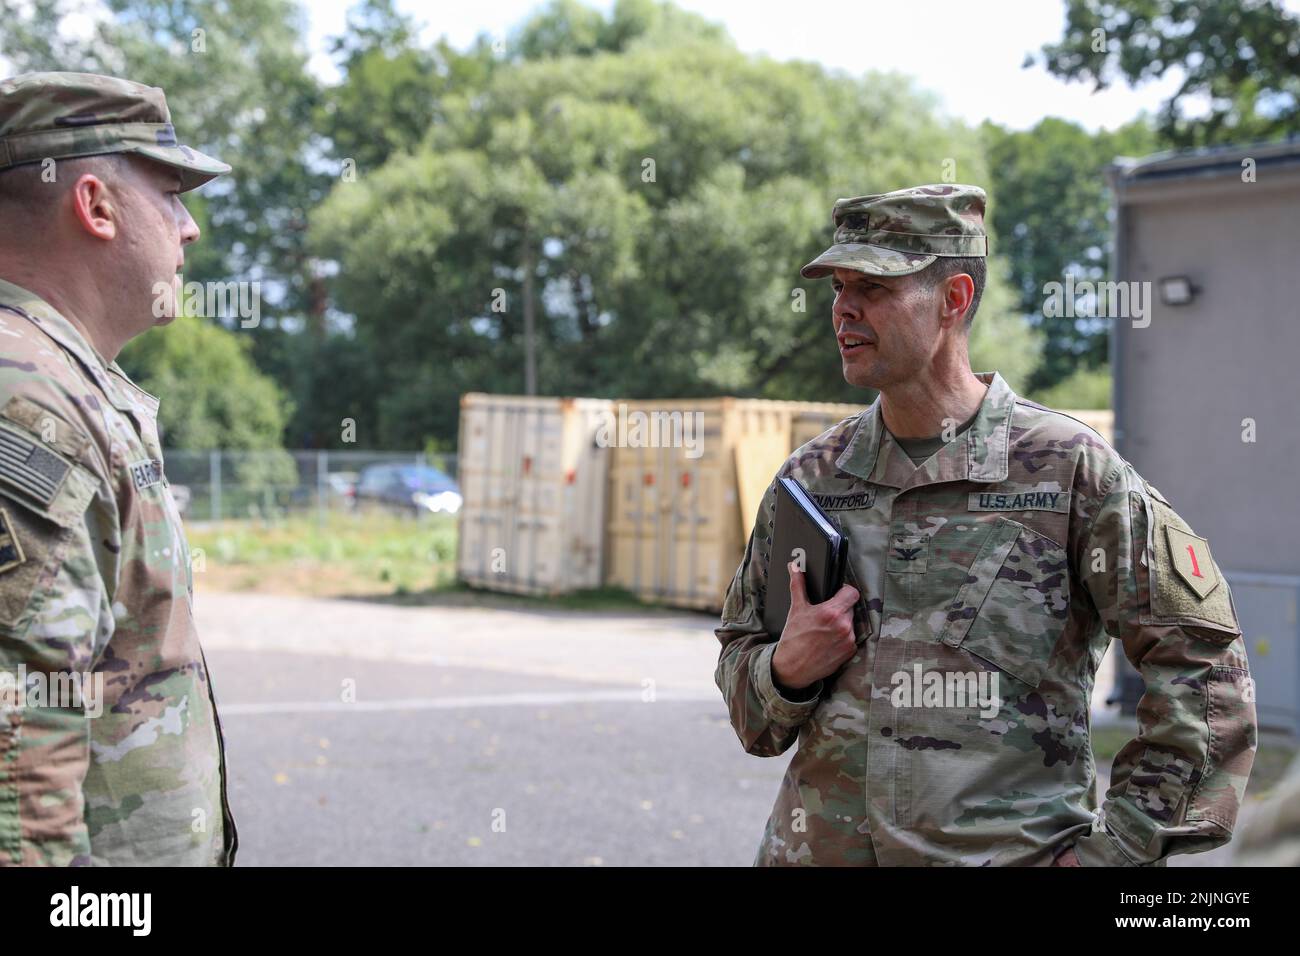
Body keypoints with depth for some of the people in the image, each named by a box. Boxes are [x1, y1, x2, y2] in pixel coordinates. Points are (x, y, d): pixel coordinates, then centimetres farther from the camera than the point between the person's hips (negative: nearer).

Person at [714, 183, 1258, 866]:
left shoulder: (1070, 469, -6)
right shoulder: (807, 479, 7)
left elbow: (1201, 667, -5)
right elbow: (740, 669, 16)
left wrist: (1115, 848, -8)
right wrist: (786, 670, -7)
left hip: (1009, 849, -4)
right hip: (817, 848, 4)